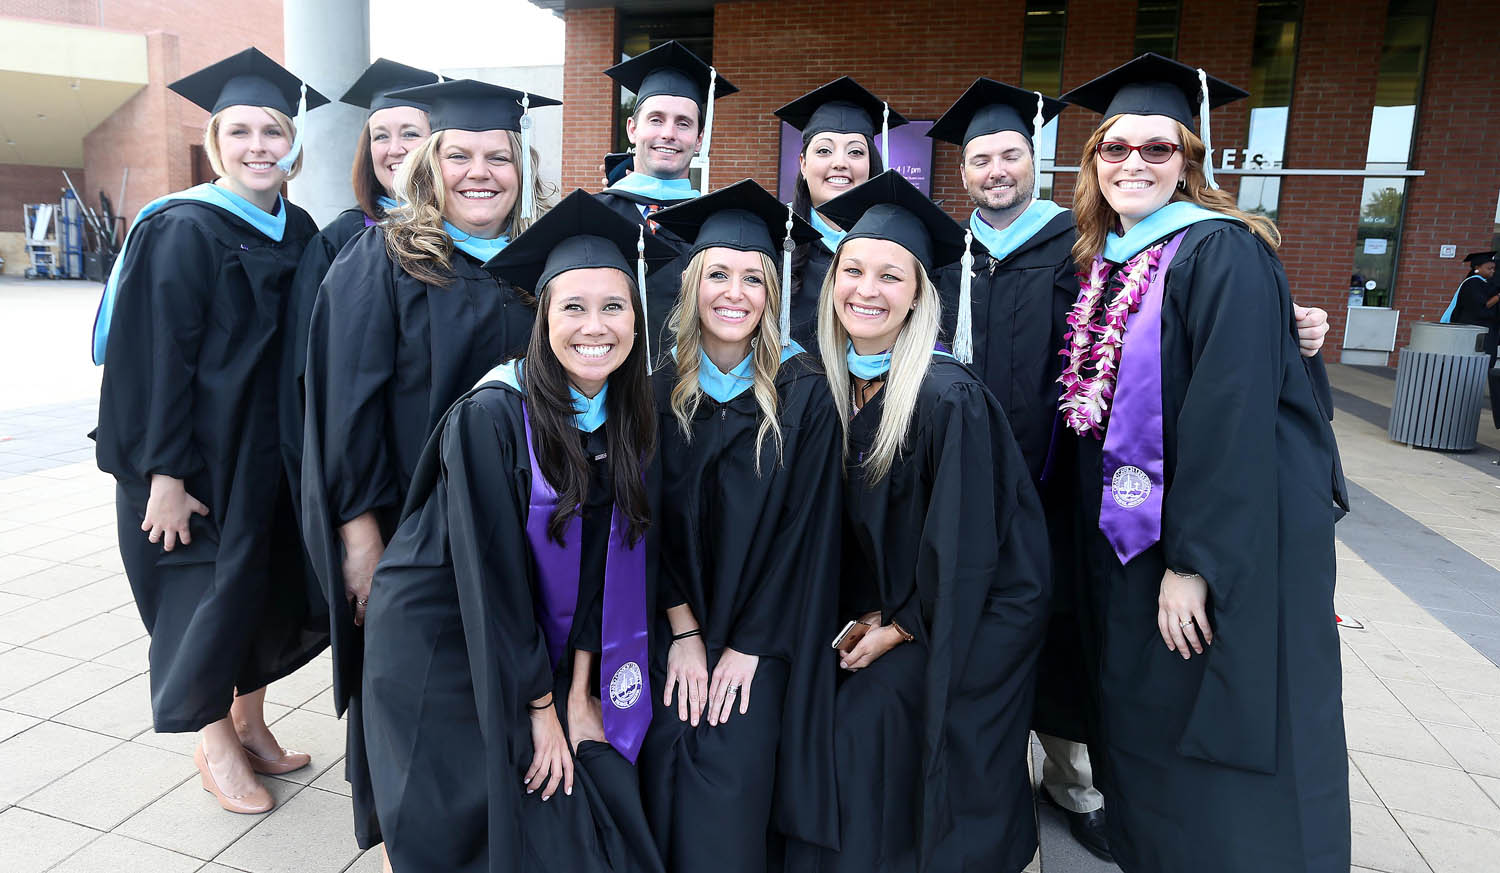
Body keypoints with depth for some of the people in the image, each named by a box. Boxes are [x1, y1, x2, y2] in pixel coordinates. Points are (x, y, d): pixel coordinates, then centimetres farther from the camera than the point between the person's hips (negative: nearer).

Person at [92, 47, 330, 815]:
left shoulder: (299, 232, 5)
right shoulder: (182, 230, -12)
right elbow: (158, 359, -15)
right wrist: (164, 474, -18)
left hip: (276, 453, 6)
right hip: (202, 455, -5)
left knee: (266, 583, 14)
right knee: (209, 590, 6)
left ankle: (250, 721, 33)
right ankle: (215, 743, 26)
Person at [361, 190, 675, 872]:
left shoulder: (624, 421, -5)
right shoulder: (490, 416, -24)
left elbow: (603, 561, -2)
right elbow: (492, 574, -21)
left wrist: (580, 693, -5)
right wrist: (539, 708, -15)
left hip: (539, 644, 5)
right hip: (442, 646, -5)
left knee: (600, 803, 4)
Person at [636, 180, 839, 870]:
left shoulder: (804, 394, -8)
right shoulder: (661, 390, -1)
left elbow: (805, 532, -8)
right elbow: (654, 520, 0)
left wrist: (747, 646, -8)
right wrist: (682, 632, -7)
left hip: (761, 640, -2)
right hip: (671, 631, 2)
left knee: (724, 813, -5)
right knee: (663, 800, 1)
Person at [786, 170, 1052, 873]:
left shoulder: (949, 398, -25)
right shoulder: (831, 386, -3)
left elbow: (963, 546, -20)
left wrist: (899, 628, -10)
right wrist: (870, 611, 1)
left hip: (971, 619, -6)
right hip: (891, 606, 6)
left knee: (861, 720, -16)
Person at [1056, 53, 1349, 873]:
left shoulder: (1223, 254, -14)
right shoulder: (1103, 263, 9)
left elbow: (1233, 416, -22)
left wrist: (1194, 560, -23)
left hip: (1231, 537, -7)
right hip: (1126, 534, 7)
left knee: (1216, 737, 5)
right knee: (1141, 717, 20)